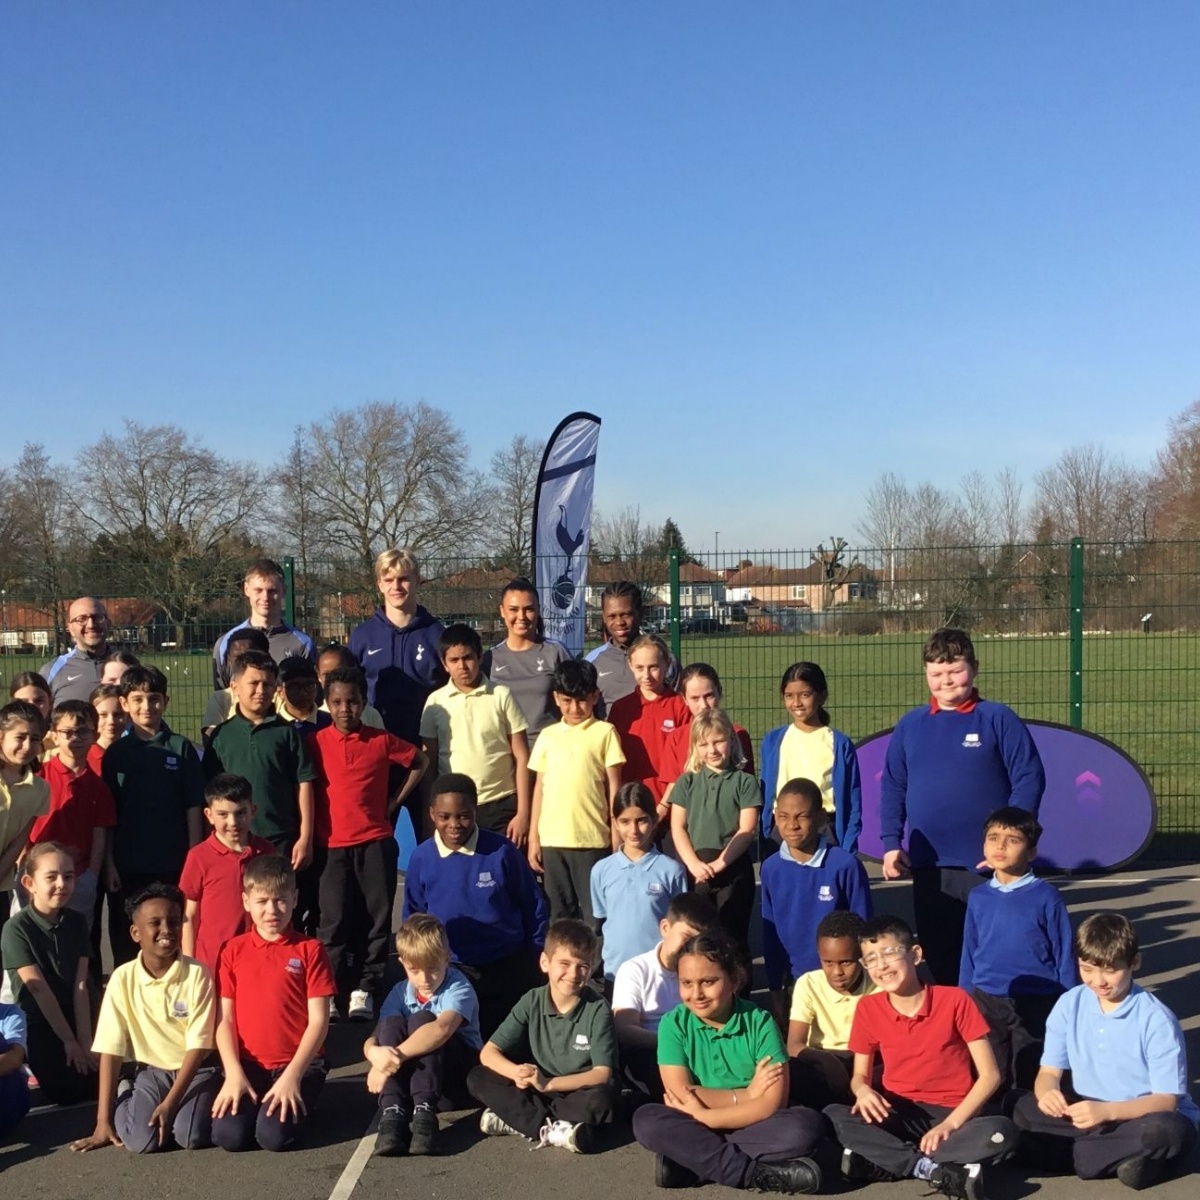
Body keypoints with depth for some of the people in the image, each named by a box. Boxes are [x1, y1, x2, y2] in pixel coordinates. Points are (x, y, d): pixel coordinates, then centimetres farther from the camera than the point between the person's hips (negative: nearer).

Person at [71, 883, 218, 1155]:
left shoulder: (197, 973, -15)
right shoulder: (123, 978, -10)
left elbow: (198, 1045, -12)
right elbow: (111, 1050, -7)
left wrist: (170, 1103, -20)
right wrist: (103, 1120, -9)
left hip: (195, 1070, -1)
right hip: (151, 1070, 1)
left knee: (190, 1138, -26)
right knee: (142, 1141, -22)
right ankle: (125, 1099, 10)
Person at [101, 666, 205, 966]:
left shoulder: (182, 749, 2)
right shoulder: (116, 753, 4)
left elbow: (193, 808, 2)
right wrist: (109, 862, -3)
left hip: (173, 864, -1)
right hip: (127, 865, 1)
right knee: (126, 943, 8)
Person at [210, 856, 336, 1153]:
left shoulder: (310, 950, -2)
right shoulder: (233, 950, 6)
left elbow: (319, 1020, -6)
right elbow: (225, 1019, 3)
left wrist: (293, 1075, -15)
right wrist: (233, 1073, -10)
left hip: (298, 1064, -2)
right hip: (248, 1065, 2)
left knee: (274, 1135, -24)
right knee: (228, 1135, -21)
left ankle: (298, 1099, 9)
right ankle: (254, 1100, 11)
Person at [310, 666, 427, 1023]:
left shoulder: (382, 740, 1)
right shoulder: (315, 743, 0)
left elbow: (419, 762, 14)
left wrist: (395, 800, 8)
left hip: (376, 843, 1)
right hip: (333, 845, -1)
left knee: (377, 918, 3)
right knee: (334, 921, -2)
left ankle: (364, 989, 13)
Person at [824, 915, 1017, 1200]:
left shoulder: (954, 1000, -10)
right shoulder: (868, 1008, -1)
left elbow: (989, 1075, -8)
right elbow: (860, 1074, 9)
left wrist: (951, 1124, -19)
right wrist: (863, 1090, -16)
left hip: (952, 1113, -2)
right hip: (899, 1112, 2)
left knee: (1001, 1133, -34)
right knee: (834, 1116, -27)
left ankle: (880, 1158, -29)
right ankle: (935, 1169, -28)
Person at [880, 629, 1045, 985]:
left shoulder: (998, 719, -2)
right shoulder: (910, 725, 8)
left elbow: (1029, 778, -5)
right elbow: (892, 788, 11)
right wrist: (891, 843, 2)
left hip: (987, 863, -4)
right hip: (928, 865, 4)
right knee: (938, 953, 12)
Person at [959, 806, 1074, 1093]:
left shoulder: (1046, 897, -9)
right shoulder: (978, 897, 2)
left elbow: (1064, 955, -4)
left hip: (1036, 1004, -3)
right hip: (986, 1003, 3)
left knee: (1031, 1085, 9)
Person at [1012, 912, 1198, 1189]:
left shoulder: (1157, 1020, -17)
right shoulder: (1069, 1005, -4)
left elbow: (1166, 1100, -18)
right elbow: (1049, 1072, -3)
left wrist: (1107, 1110, -35)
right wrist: (1048, 1093, -29)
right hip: (1091, 1112, 4)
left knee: (1165, 1131, -38)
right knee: (1025, 1110, -21)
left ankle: (1072, 1152, -21)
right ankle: (1125, 1156, -20)